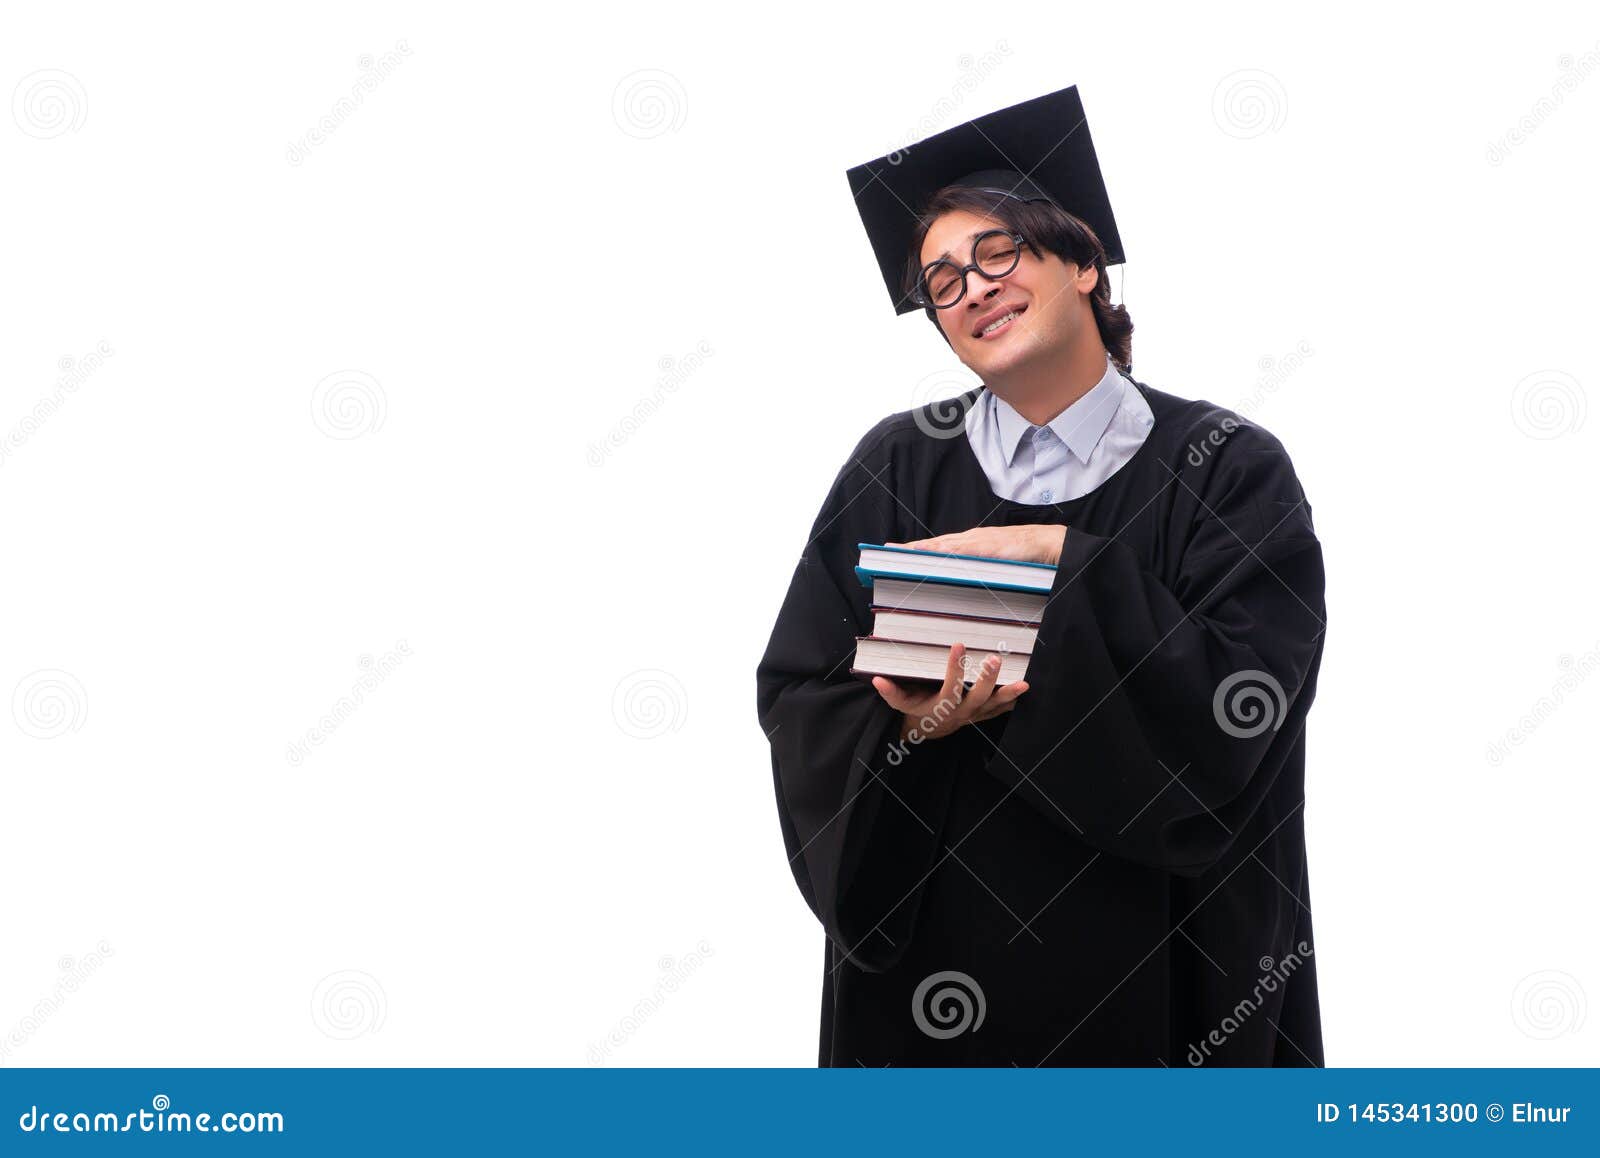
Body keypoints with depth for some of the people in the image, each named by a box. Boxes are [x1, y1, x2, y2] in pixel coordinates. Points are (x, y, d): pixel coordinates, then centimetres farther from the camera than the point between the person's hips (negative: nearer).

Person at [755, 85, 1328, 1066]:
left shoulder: (1229, 469, -6)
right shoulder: (895, 468, 1)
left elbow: (1236, 715, -16)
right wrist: (912, 726, -21)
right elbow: (797, 700, -1)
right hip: (928, 941, 2)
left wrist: (1066, 561, -21)